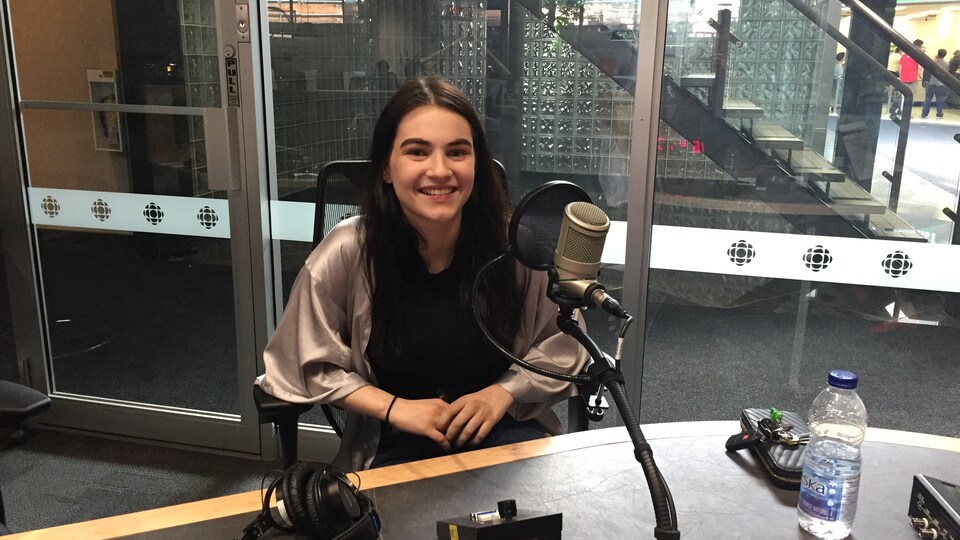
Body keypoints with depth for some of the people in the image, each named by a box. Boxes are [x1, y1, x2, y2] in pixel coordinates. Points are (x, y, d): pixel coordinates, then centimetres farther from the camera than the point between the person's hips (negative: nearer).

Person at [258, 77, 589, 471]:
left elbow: (560, 347, 3)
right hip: (393, 444, -1)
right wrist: (394, 407, -13)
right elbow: (313, 364, -2)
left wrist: (503, 392, -13)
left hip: (502, 427, 2)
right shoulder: (346, 253, -13)